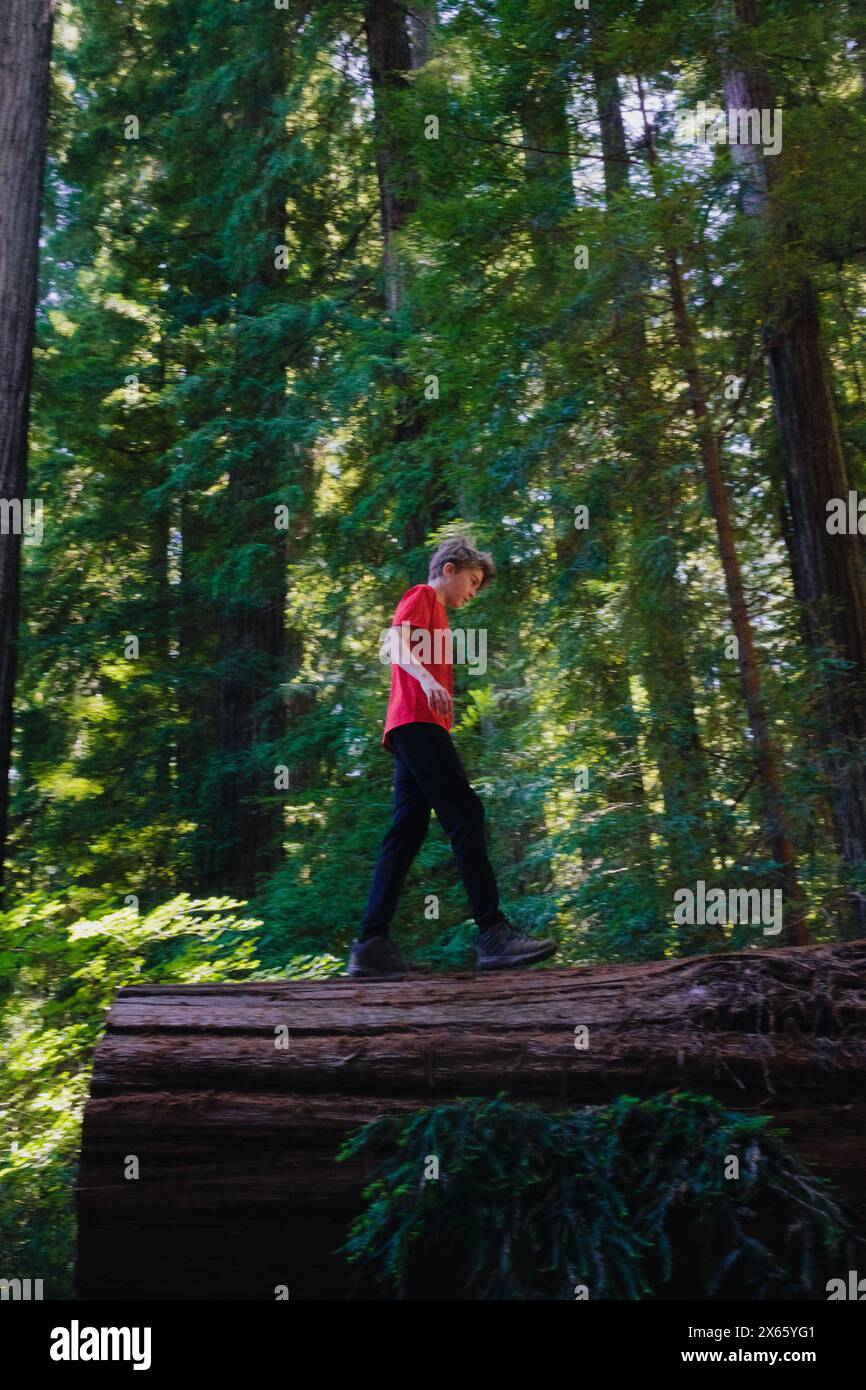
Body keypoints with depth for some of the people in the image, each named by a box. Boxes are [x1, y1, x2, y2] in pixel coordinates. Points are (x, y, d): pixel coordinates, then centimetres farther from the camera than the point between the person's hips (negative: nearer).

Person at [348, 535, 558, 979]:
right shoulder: (421, 595, 5)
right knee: (466, 816, -15)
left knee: (406, 834, 3)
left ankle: (372, 944, -1)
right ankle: (492, 933, -20)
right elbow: (395, 641, -13)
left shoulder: (435, 613, 32)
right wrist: (426, 679, -30)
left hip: (415, 730, 10)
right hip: (418, 722, -10)